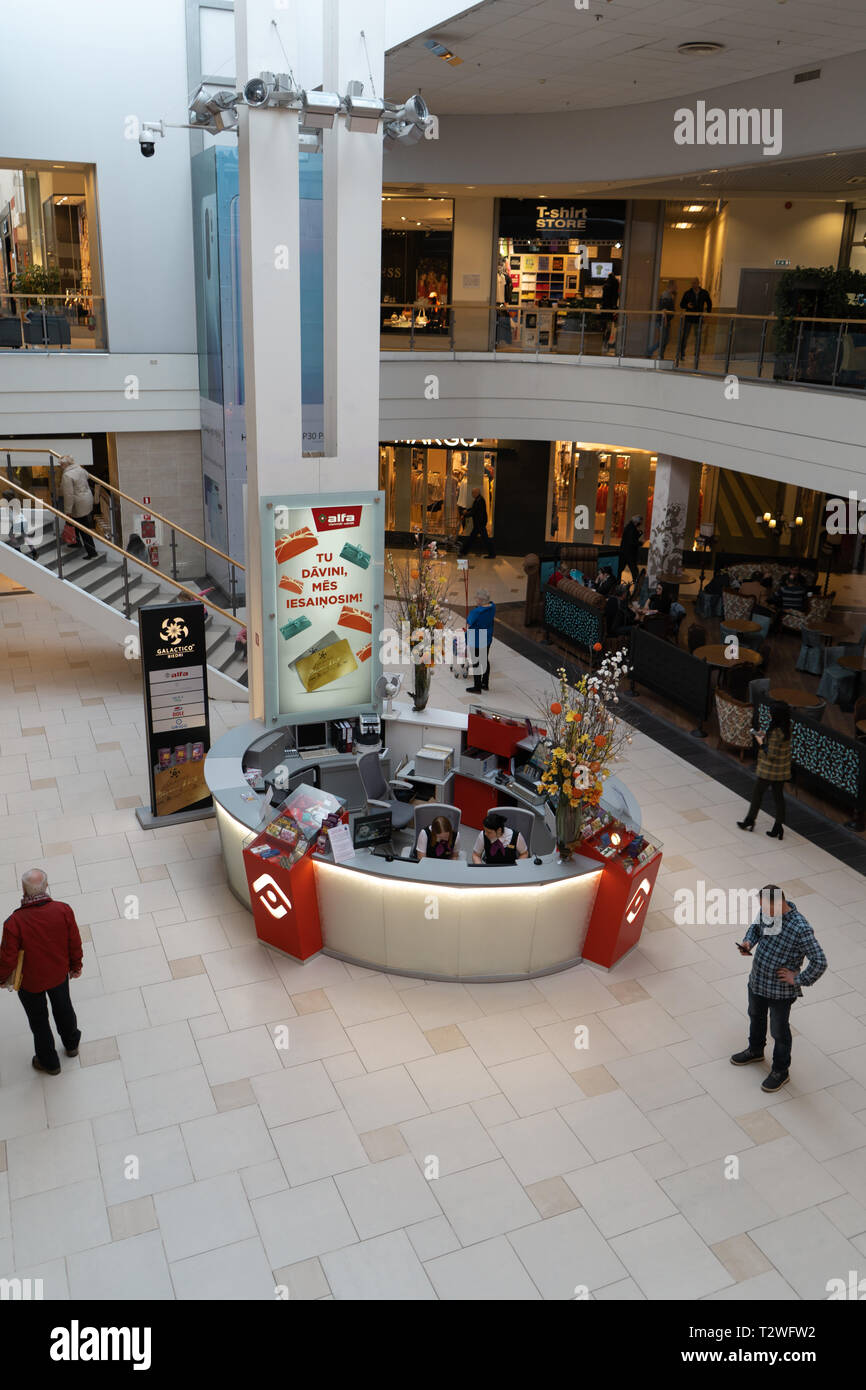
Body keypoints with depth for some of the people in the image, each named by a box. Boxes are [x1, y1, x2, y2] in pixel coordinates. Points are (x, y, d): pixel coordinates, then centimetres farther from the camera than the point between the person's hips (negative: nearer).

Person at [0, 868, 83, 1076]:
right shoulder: (64, 910, -25)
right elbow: (75, 943, -10)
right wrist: (76, 966, 9)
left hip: (30, 982, -3)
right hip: (59, 973, 3)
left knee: (38, 1020, 23)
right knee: (63, 1008, 30)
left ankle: (49, 1063, 43)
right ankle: (71, 1045, 55)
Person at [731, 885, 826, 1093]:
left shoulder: (800, 929, -32)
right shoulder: (767, 911, -11)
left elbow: (819, 962, -30)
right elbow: (756, 927, 12)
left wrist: (798, 979, -21)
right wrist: (748, 942, -7)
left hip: (780, 991, -7)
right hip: (757, 981, 7)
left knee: (779, 1031, 14)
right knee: (755, 1017, 29)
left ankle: (780, 1071, 36)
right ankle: (755, 1050, 55)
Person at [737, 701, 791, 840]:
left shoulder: (776, 732, -27)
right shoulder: (786, 728, -1)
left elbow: (771, 754, -25)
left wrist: (761, 743, -12)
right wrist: (765, 737, 6)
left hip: (769, 770, -7)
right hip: (782, 770, 7)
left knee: (757, 793, 13)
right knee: (778, 796, 13)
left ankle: (749, 821, 28)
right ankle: (778, 828, 18)